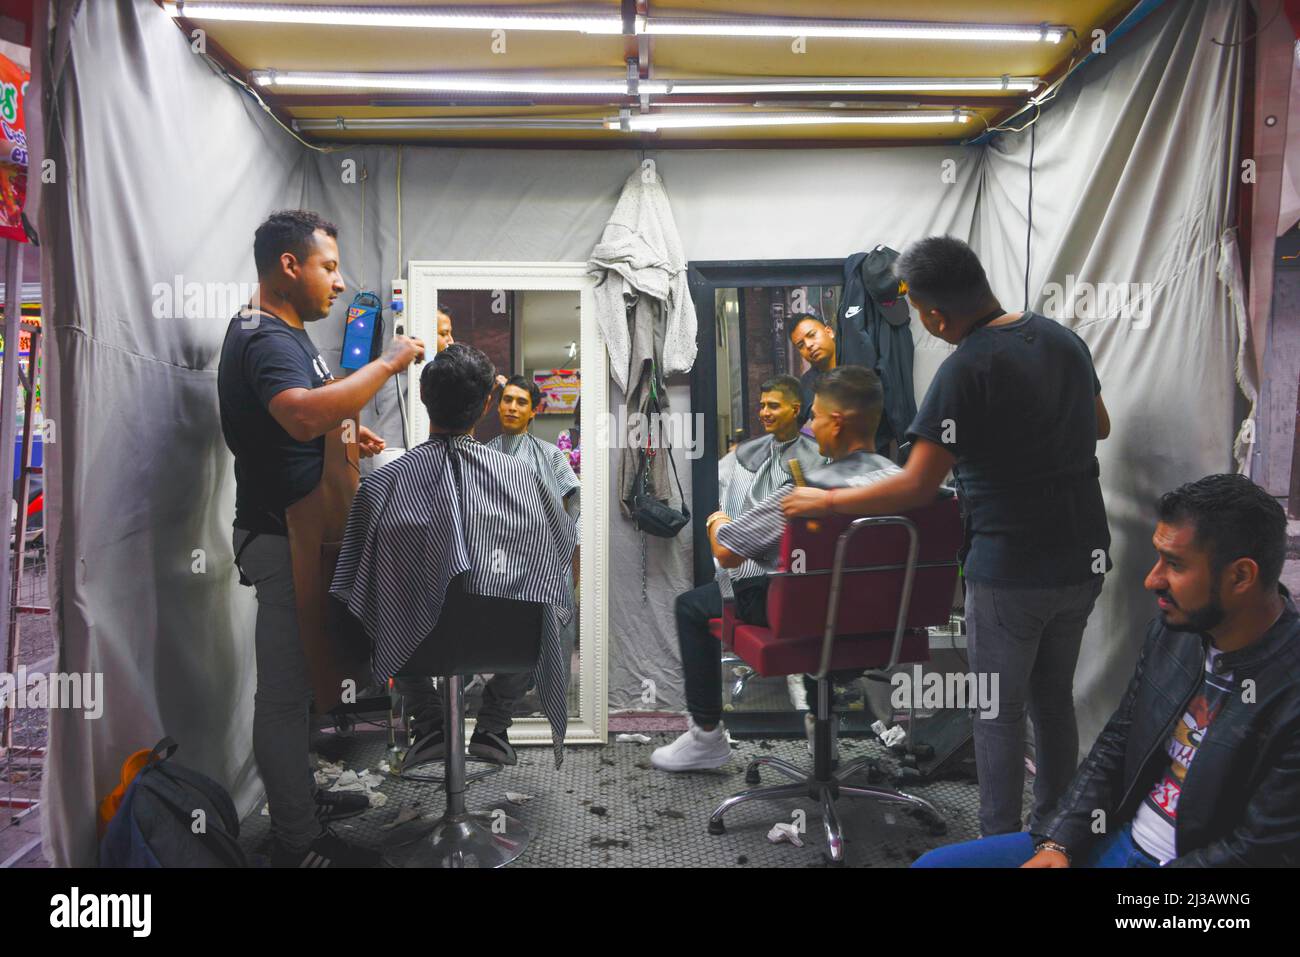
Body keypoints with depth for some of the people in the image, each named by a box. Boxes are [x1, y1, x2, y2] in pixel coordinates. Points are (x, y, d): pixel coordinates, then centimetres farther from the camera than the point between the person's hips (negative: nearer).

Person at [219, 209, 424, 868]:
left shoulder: (279, 331, 15)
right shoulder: (266, 338, -19)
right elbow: (304, 415, -39)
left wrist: (345, 435, 11)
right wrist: (387, 364, -30)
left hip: (298, 529, 11)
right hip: (283, 536, -11)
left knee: (298, 676, 20)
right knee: (286, 685, -2)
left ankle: (298, 798, 36)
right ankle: (297, 843, 10)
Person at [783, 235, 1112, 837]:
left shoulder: (966, 370, -20)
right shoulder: (1063, 339, 4)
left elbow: (915, 488, -23)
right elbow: (1099, 426, 20)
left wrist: (822, 502, -13)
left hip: (1011, 572, -7)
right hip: (1083, 560, 8)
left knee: (1000, 713, 8)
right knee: (1054, 700, 20)